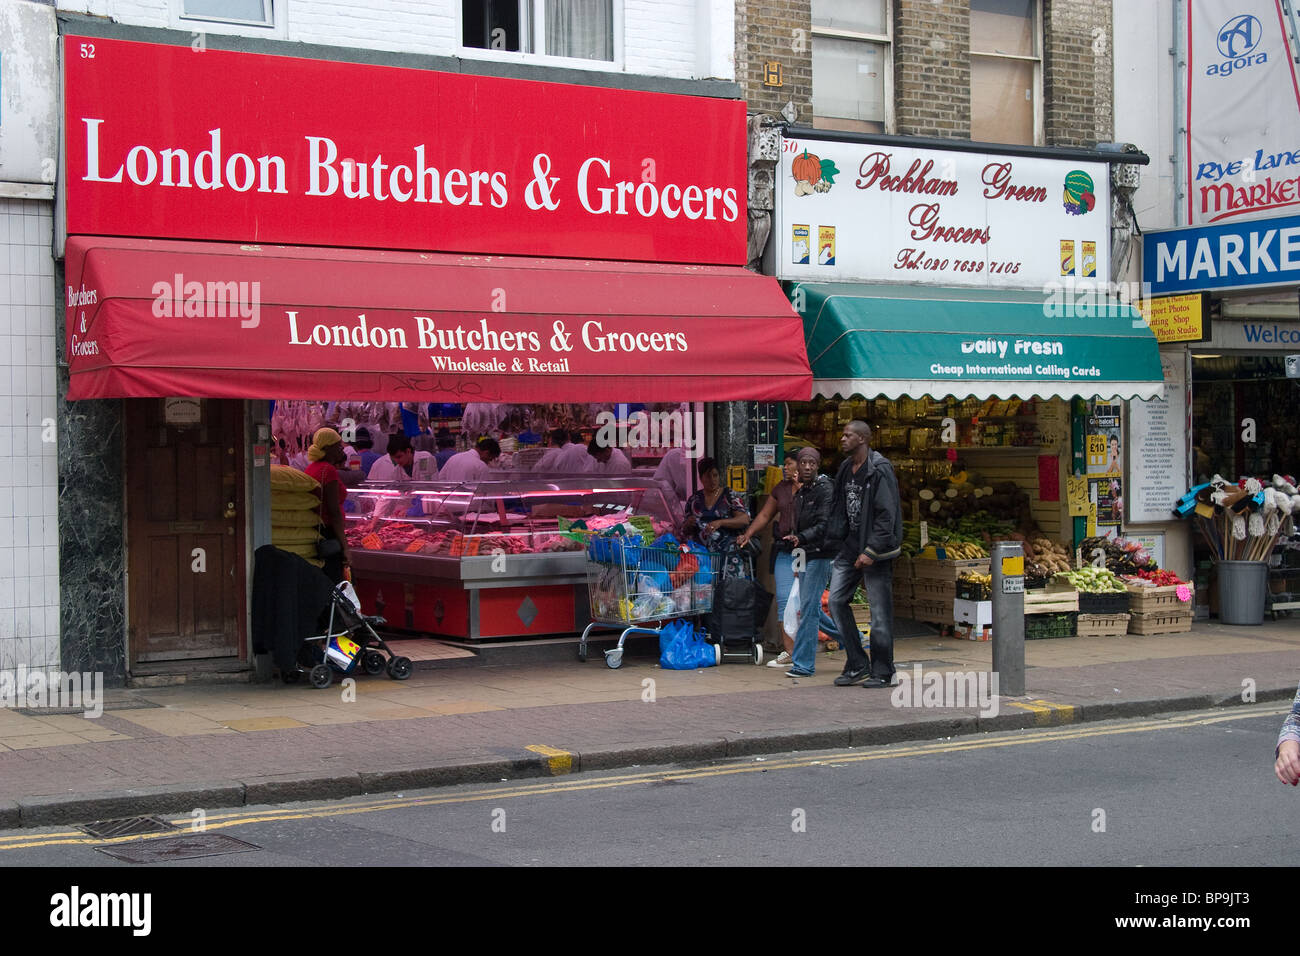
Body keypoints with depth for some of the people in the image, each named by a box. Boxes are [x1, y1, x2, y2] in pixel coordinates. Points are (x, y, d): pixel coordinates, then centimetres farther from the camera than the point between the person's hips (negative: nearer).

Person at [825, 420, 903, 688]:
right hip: (850, 546, 8)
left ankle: (882, 673, 7)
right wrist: (838, 541, 10)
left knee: (880, 610, -3)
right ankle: (857, 666, 10)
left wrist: (871, 551, -20)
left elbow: (887, 515, -17)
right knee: (836, 600, 2)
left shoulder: (880, 470, -13)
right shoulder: (845, 469, 12)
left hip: (875, 548, -8)